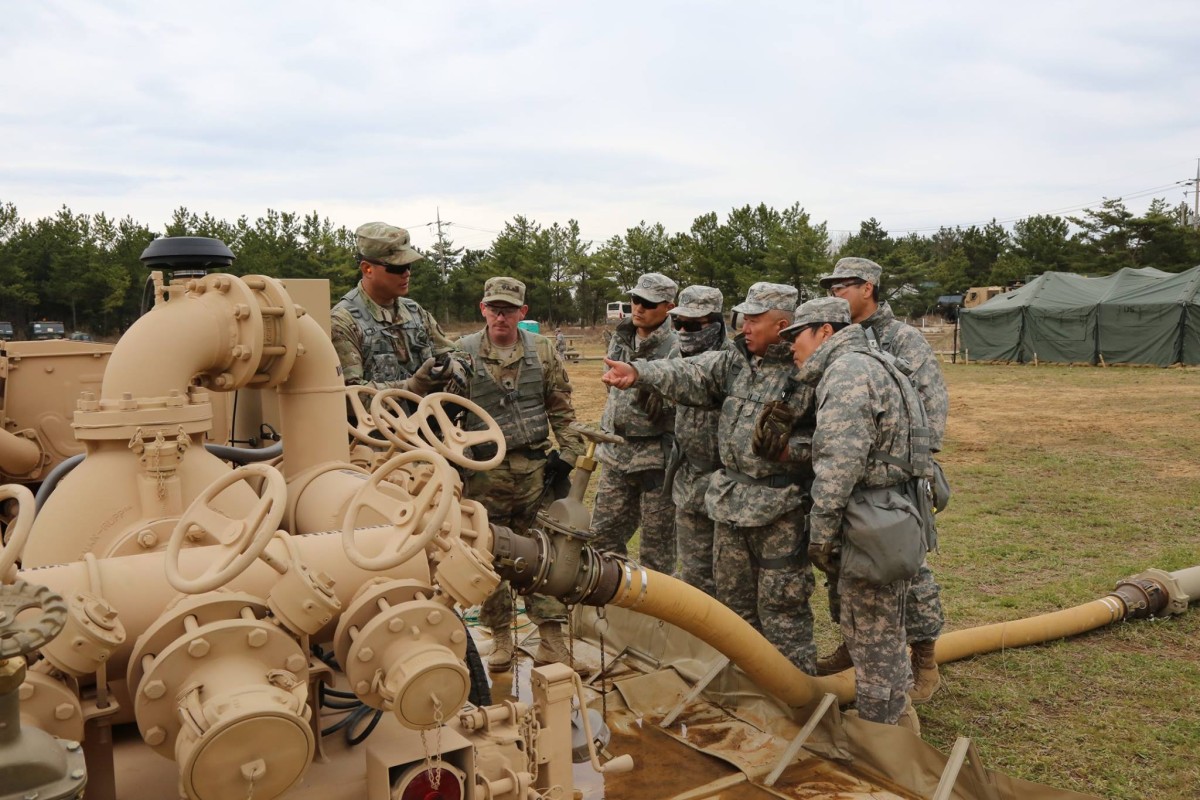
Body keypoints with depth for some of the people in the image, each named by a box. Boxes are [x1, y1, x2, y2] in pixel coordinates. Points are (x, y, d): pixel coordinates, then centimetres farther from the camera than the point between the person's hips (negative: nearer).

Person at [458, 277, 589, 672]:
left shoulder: (542, 351, 5)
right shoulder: (463, 354, -2)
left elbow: (562, 409, 9)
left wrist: (569, 453, 1)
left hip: (535, 467, 2)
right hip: (484, 473, -1)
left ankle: (551, 642, 15)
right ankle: (501, 639, 23)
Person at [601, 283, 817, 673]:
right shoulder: (734, 360, 6)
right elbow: (689, 375, -7)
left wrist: (789, 449, -28)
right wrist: (638, 373, -21)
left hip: (780, 506, -7)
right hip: (729, 497, 7)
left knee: (780, 603, 1)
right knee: (733, 596, 19)